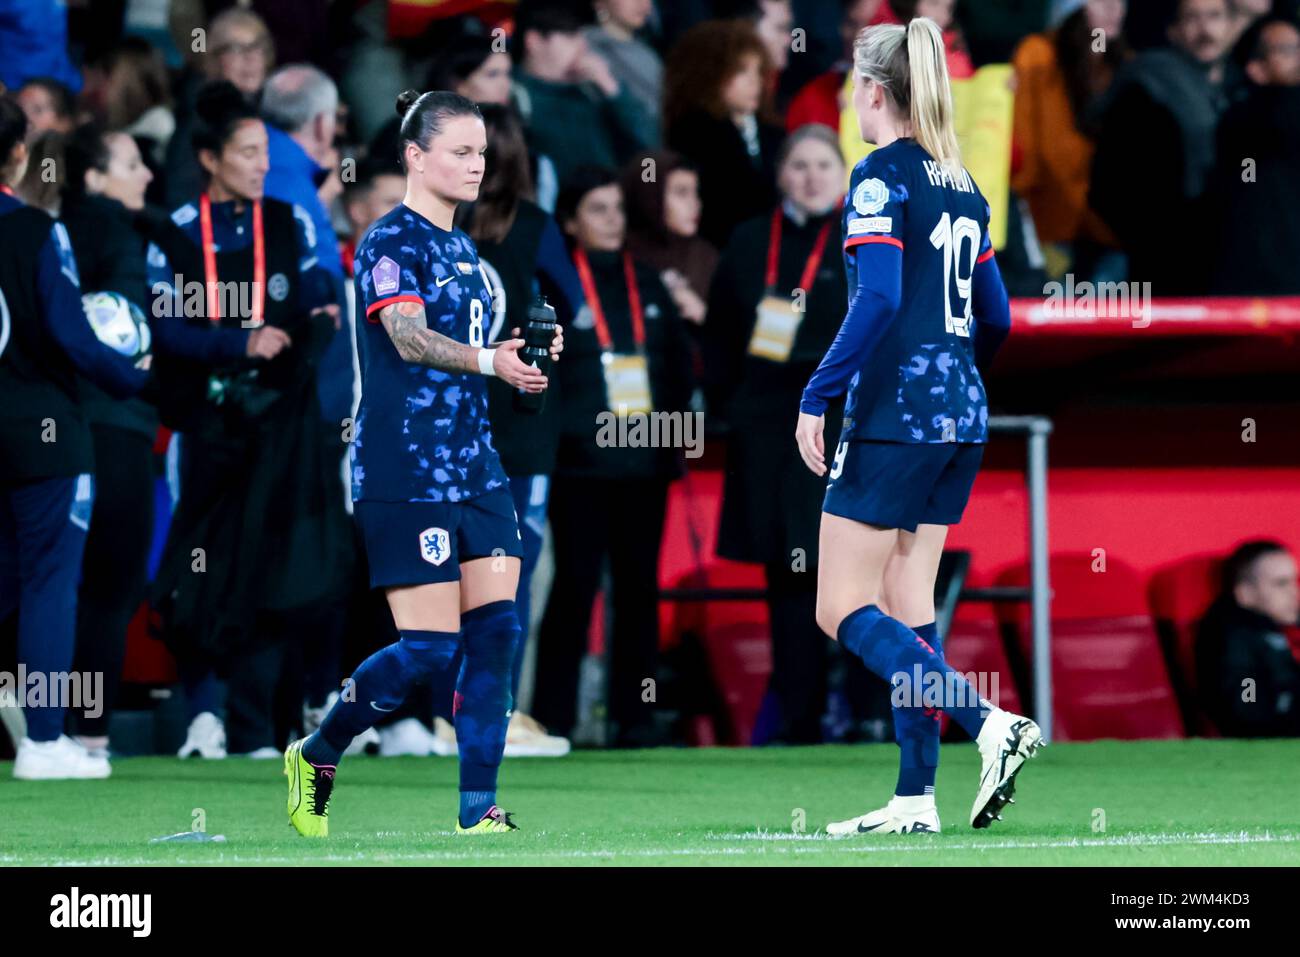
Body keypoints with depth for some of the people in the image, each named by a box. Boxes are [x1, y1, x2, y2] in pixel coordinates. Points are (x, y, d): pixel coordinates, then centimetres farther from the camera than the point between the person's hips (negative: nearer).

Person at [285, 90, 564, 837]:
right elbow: (408, 336, -24)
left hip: (475, 466, 8)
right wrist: (490, 362, -39)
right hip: (405, 476, -8)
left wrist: (526, 361, 8)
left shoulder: (465, 251, 16)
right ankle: (316, 757, 13)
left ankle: (479, 810, -1)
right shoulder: (391, 242, -9)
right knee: (429, 647, -8)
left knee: (497, 629, -4)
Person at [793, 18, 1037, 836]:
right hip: (962, 417, 8)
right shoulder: (962, 186, 13)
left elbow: (878, 300, -20)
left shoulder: (882, 177, -10)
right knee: (907, 609, 11)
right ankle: (917, 798, 7)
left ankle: (992, 726, -19)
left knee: (843, 610, -5)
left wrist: (819, 396, -17)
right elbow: (995, 315, 16)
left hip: (894, 416, -8)